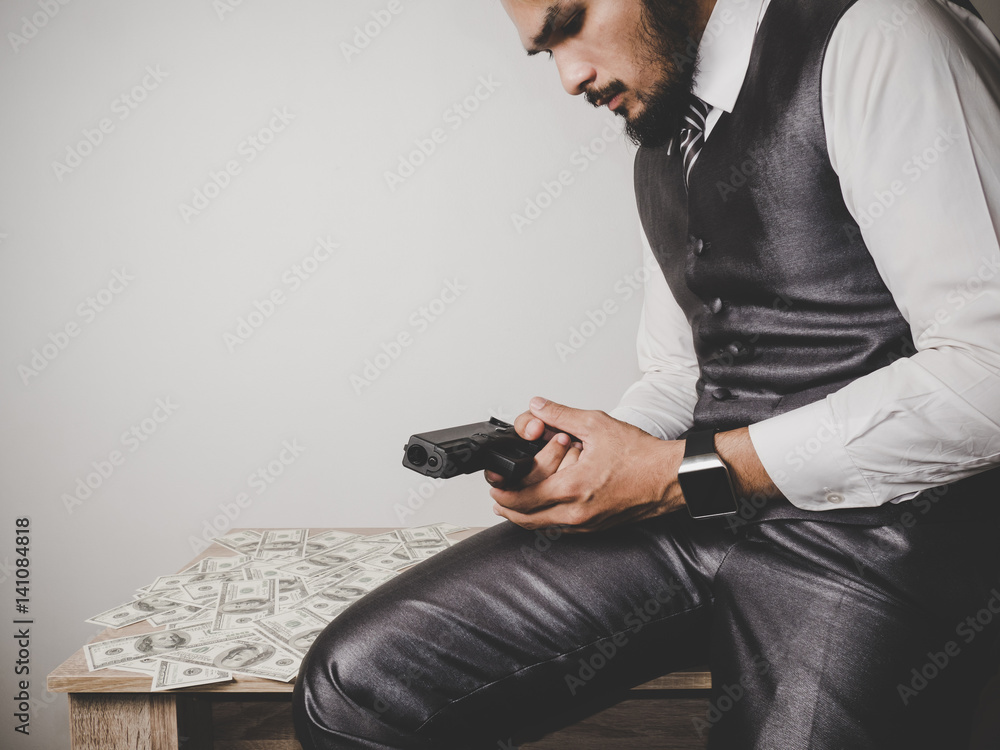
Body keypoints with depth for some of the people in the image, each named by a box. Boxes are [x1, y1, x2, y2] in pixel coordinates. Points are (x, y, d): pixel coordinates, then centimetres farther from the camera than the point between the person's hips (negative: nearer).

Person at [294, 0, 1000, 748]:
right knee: (353, 682, -7)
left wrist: (686, 471, -15)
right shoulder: (660, 148, 18)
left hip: (870, 533, -5)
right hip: (690, 512, 6)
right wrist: (575, 455, 1)